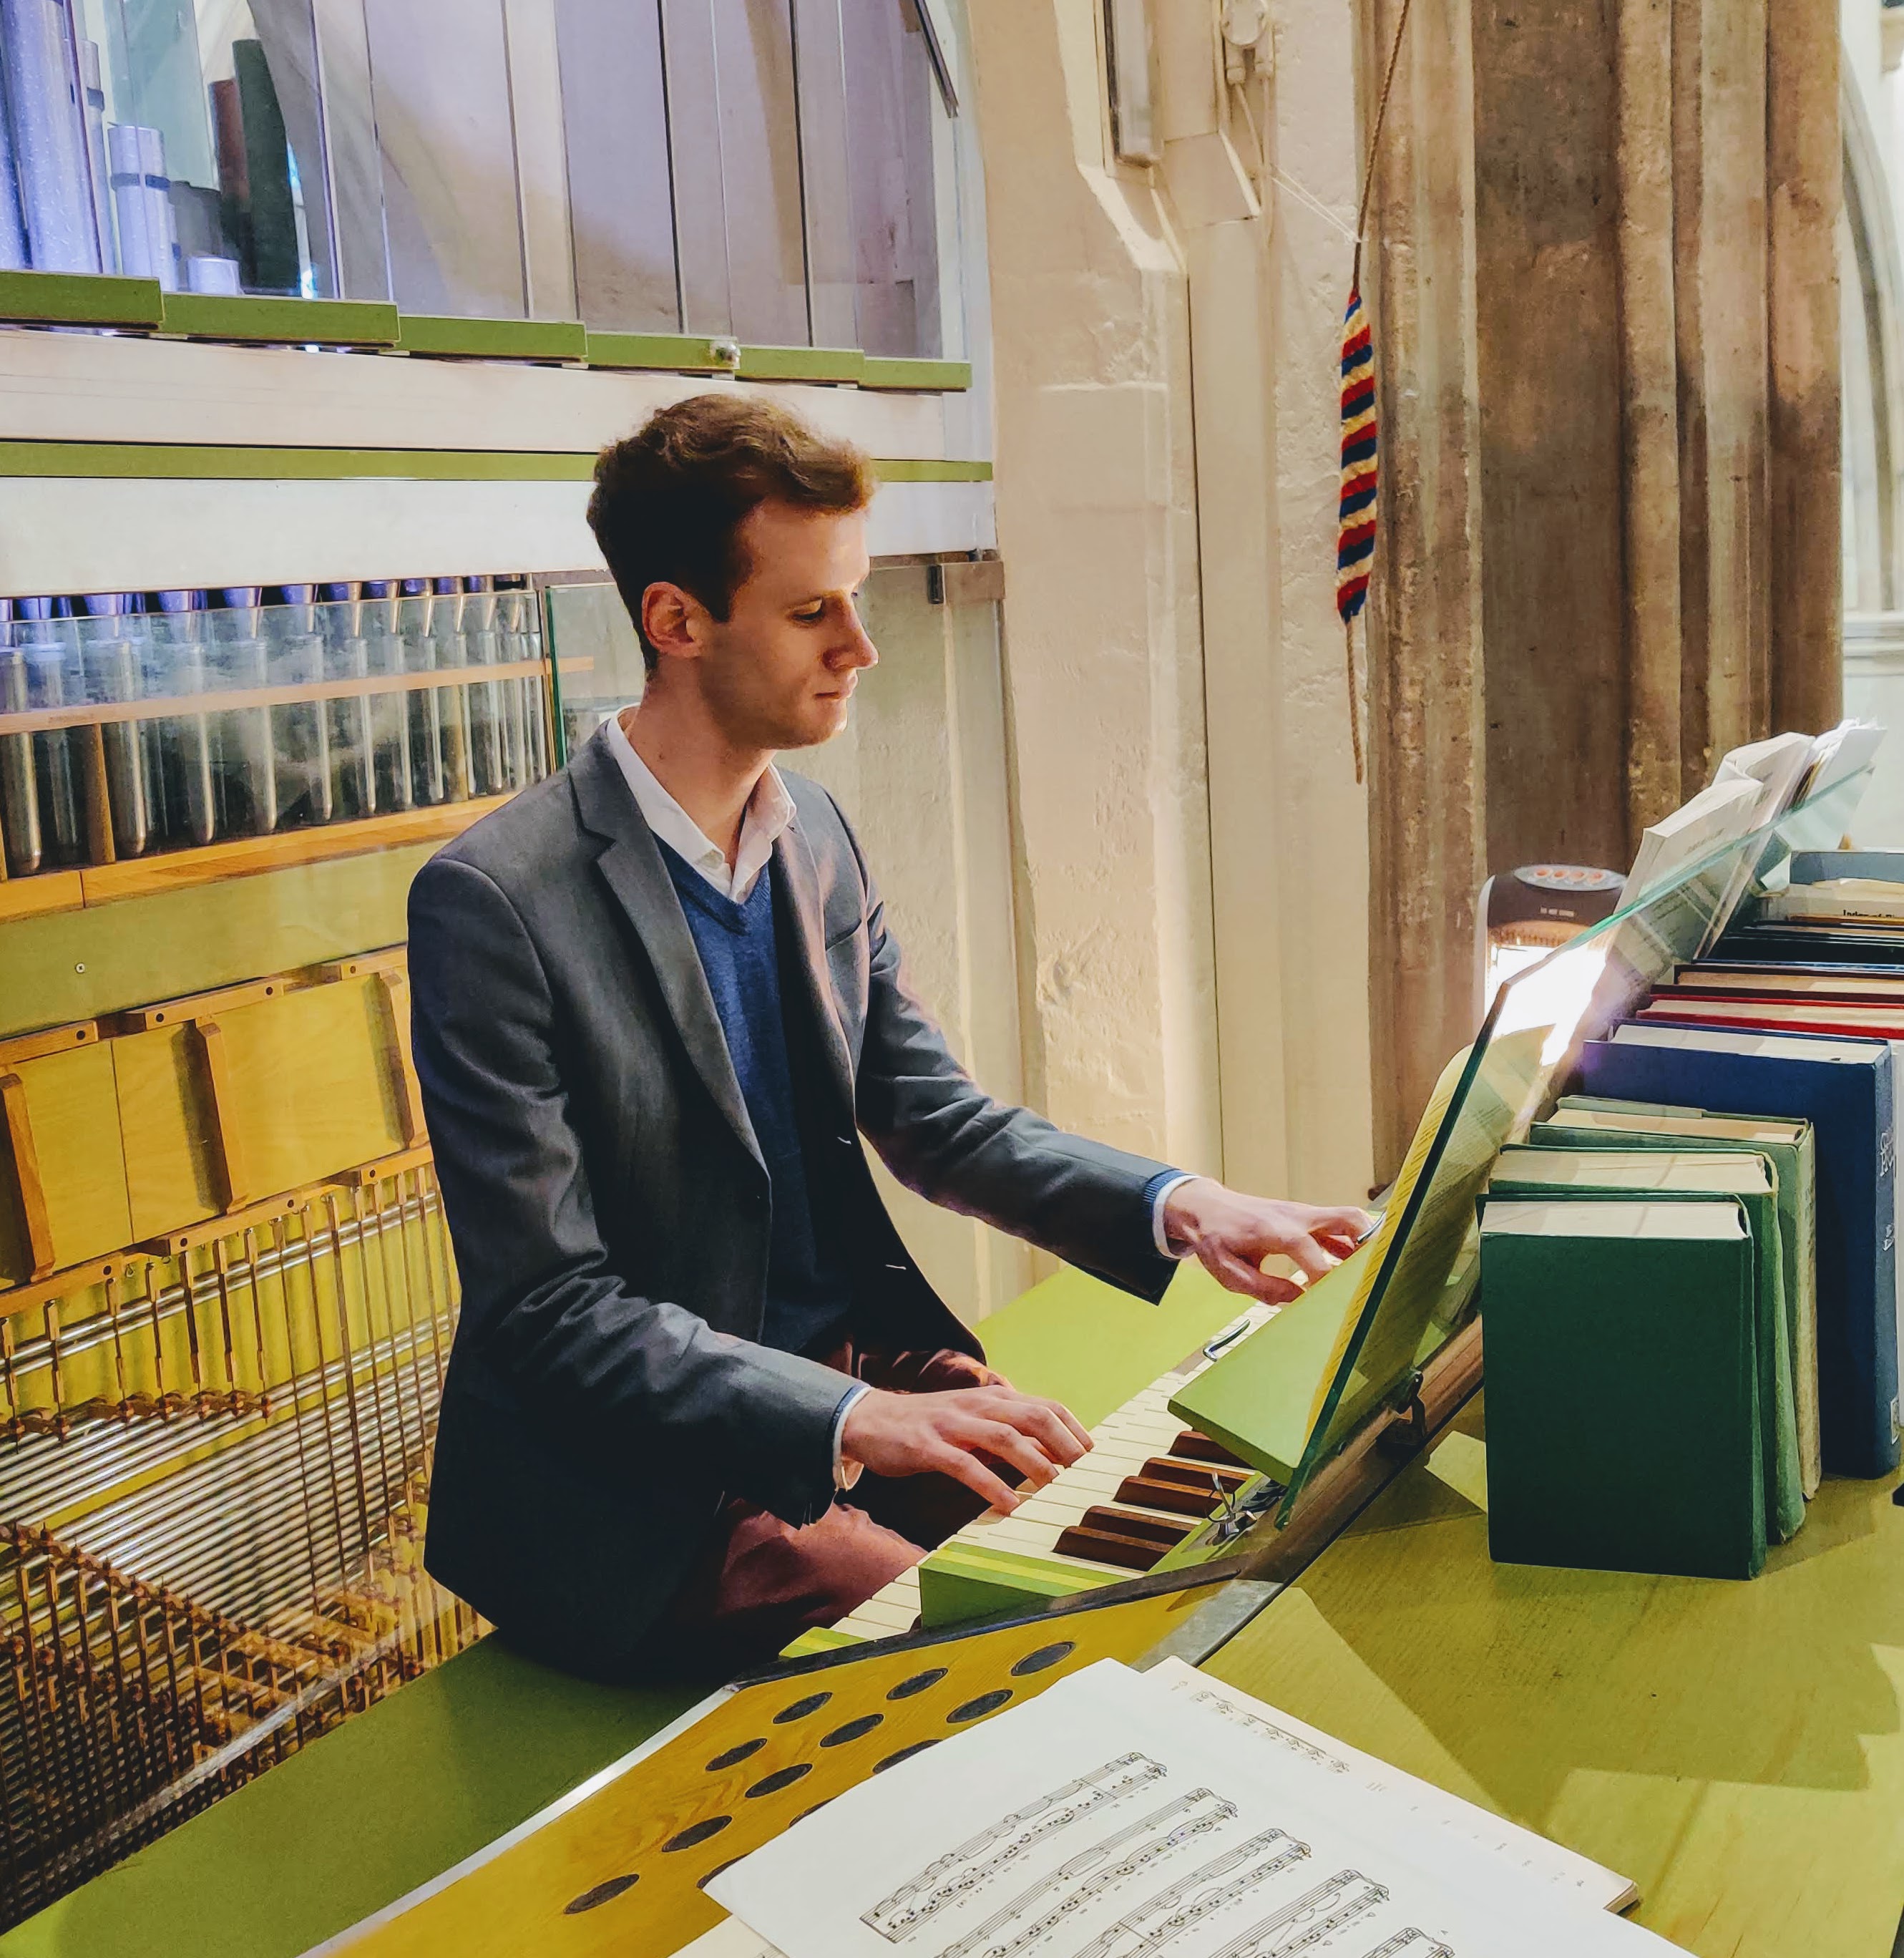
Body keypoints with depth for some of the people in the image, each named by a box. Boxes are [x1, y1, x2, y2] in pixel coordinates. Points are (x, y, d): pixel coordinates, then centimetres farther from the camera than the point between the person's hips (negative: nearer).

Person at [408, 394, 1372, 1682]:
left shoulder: (816, 834, 5)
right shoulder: (495, 901, -18)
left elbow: (935, 1120, 9)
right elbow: (550, 1308, -19)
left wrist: (1174, 1208, -6)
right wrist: (850, 1421, -28)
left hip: (868, 1372, 7)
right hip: (644, 1486, -6)